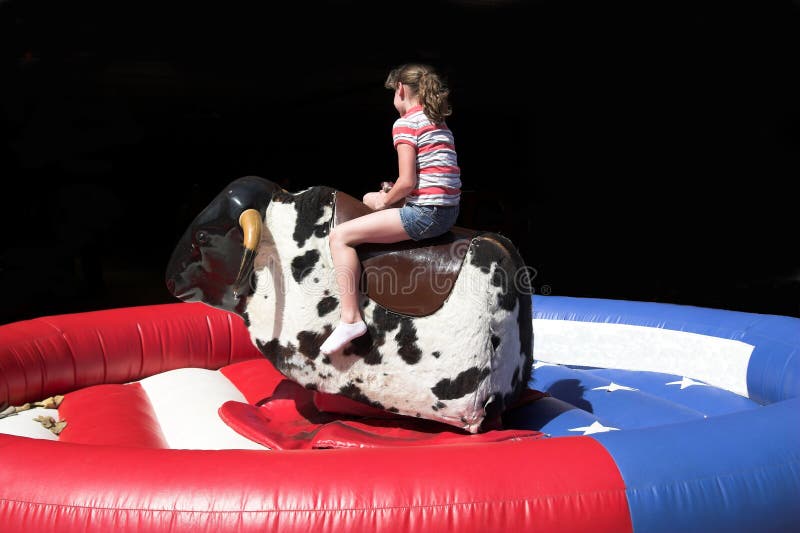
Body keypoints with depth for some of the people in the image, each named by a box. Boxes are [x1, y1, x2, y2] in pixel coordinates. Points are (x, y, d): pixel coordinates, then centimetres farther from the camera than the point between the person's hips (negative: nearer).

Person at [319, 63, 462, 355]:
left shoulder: (405, 124, -8)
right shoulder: (439, 124, 19)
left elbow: (407, 182, -17)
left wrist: (384, 201, 2)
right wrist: (391, 195, 12)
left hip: (425, 213, -10)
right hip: (448, 210, 10)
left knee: (340, 235, -7)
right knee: (369, 199, 30)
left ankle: (350, 318, -10)